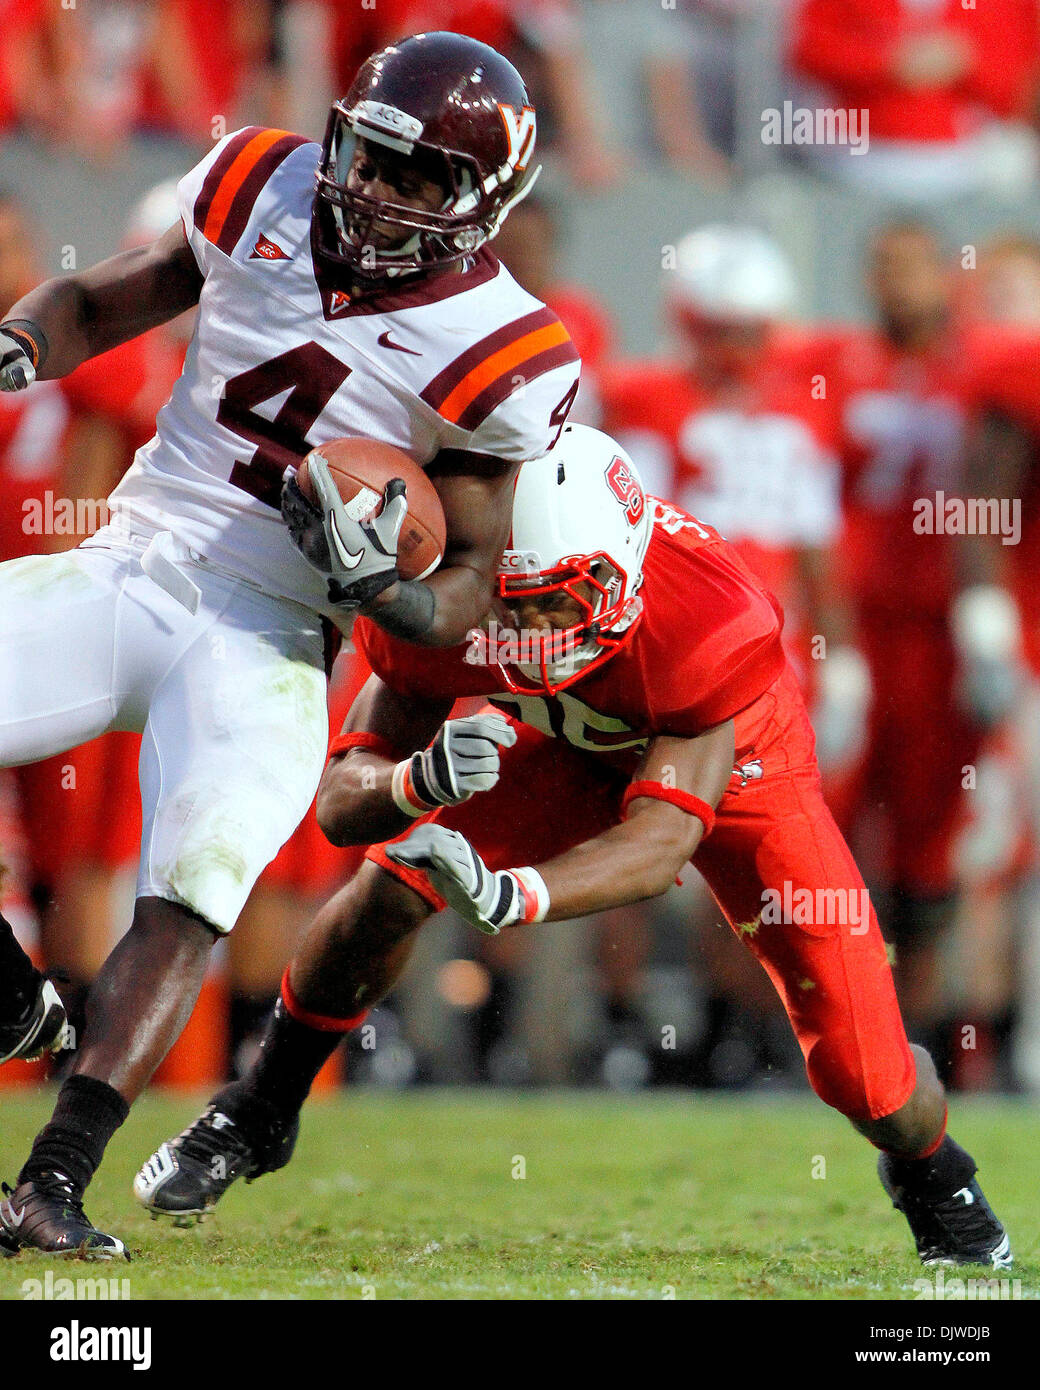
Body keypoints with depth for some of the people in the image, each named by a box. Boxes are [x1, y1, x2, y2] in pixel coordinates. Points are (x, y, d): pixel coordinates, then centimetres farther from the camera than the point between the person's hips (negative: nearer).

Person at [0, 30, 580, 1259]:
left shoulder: (492, 358, -7)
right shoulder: (260, 196, 3)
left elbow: (479, 572, -1)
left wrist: (386, 590, -23)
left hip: (261, 639, -4)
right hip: (121, 571, 4)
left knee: (195, 893, -24)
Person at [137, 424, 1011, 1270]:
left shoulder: (709, 628, -44)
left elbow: (664, 836, -48)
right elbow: (341, 802, -28)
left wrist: (510, 895, -66)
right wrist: (421, 780, -53)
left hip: (731, 756, -3)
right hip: (567, 745, 3)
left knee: (861, 1069, -9)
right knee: (390, 889, -20)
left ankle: (929, 1169, 29)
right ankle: (259, 1116, 7)